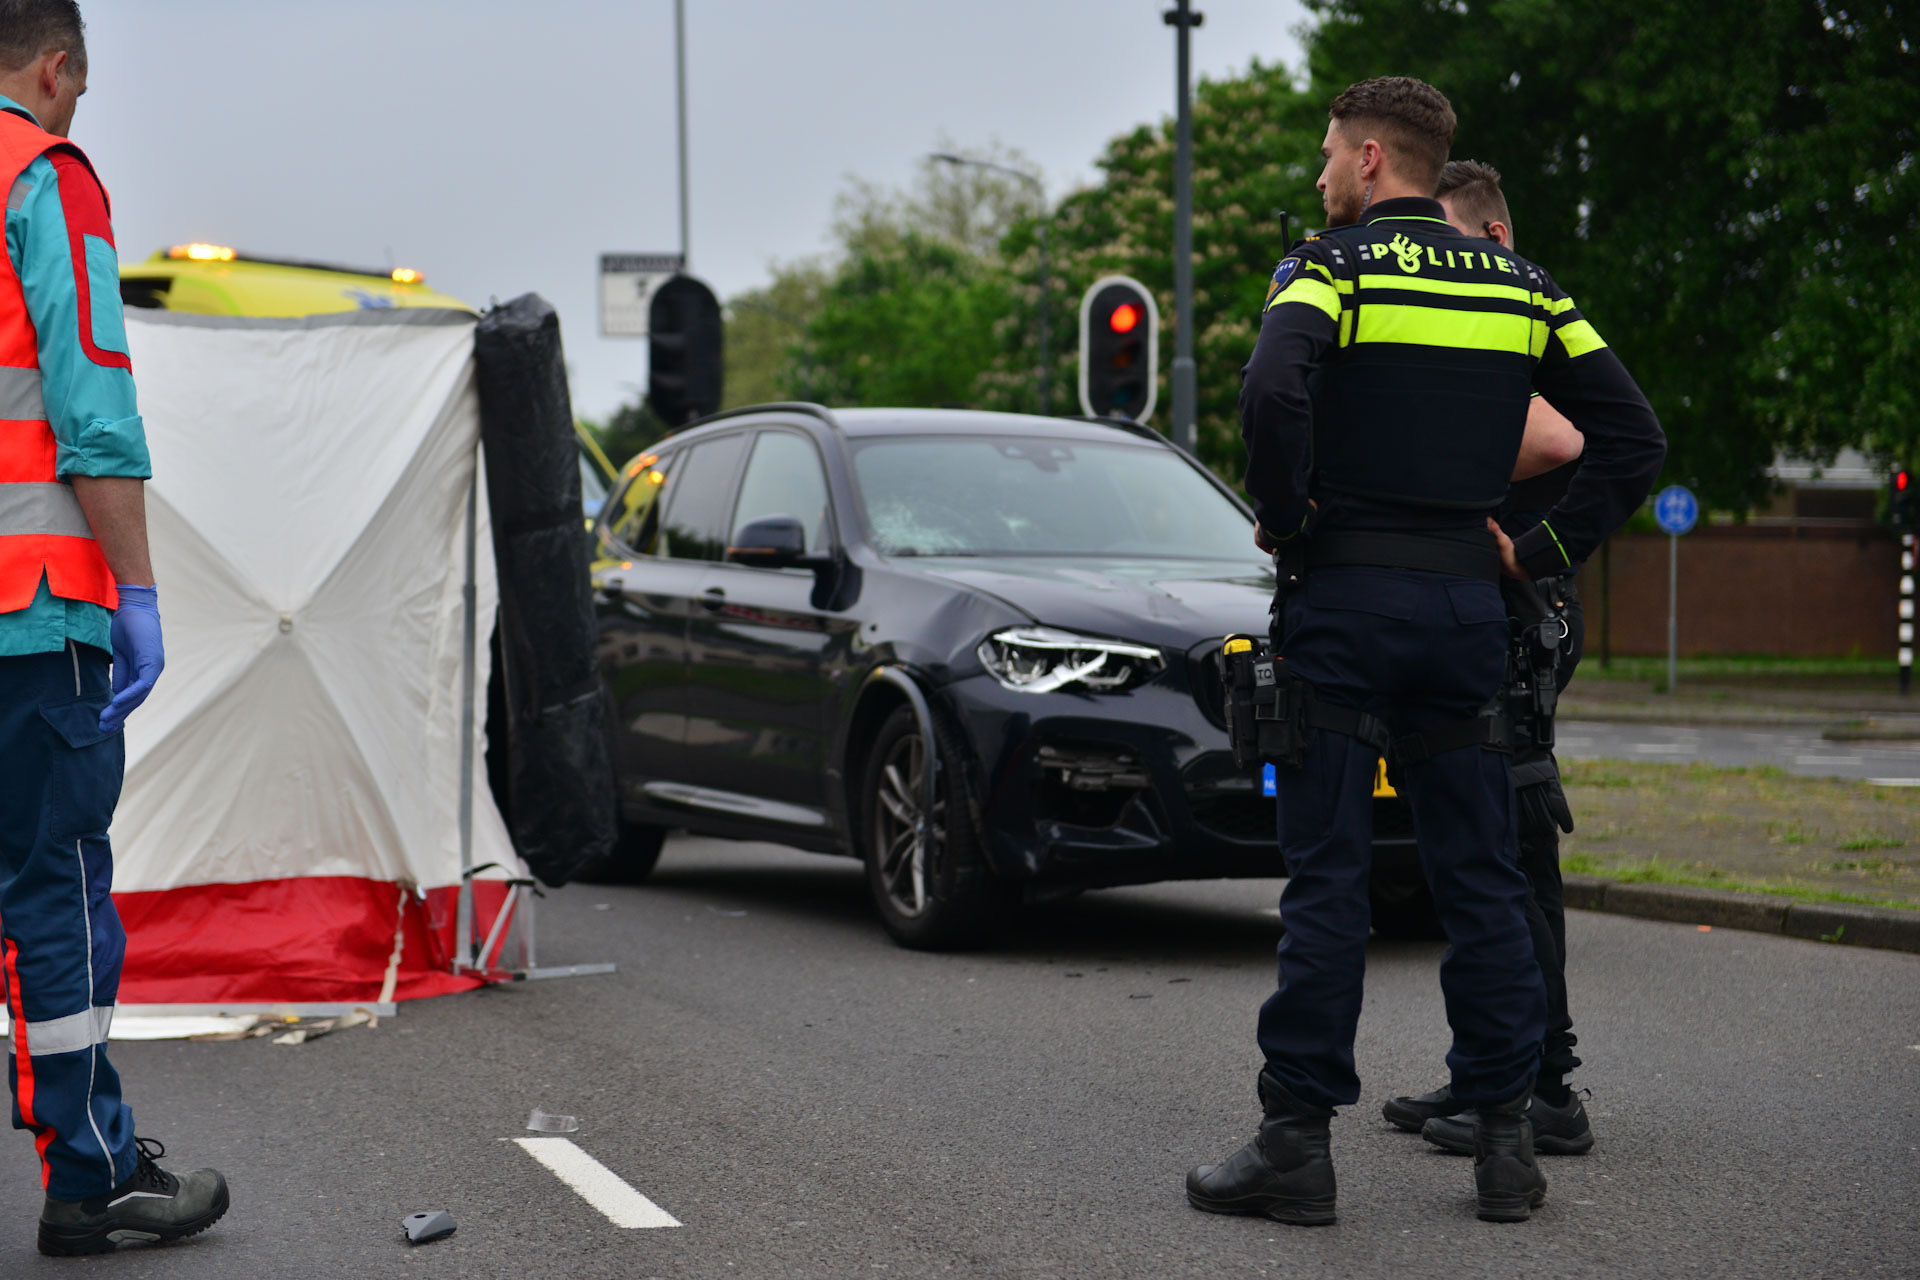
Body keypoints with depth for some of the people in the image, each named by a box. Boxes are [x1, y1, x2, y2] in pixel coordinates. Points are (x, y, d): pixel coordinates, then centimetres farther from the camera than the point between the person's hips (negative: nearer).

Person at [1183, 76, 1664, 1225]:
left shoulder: (1333, 267, -5)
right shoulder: (1519, 284, 11)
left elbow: (1275, 389, -25)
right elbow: (1634, 434, 8)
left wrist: (1285, 520, -10)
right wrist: (1545, 551, 10)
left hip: (1346, 602, -4)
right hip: (1469, 606, 4)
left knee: (1328, 877, -1)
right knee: (1482, 877, 9)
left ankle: (1298, 1139, 2)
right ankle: (1505, 1140, 11)